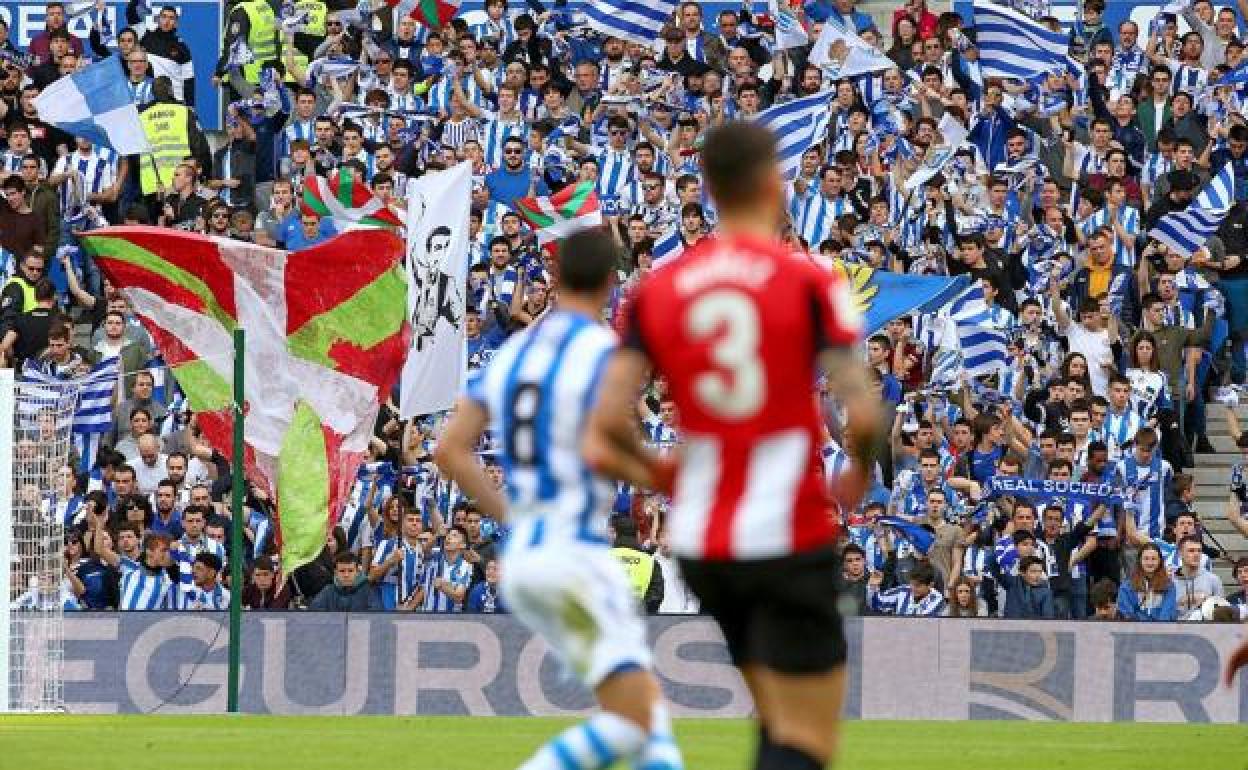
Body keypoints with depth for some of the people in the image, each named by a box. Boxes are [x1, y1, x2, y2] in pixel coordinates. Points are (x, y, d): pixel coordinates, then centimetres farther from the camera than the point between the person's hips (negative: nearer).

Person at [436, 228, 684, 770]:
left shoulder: (512, 353, 12)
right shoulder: (603, 351, -9)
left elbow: (450, 450, 7)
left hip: (519, 560, 8)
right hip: (574, 548, -8)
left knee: (645, 702, 16)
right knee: (631, 724, -7)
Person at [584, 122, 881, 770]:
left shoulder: (657, 291, 4)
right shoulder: (808, 282, -8)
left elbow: (607, 422, -2)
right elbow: (860, 411, -15)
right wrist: (862, 472, 6)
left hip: (701, 544, 5)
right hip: (788, 540, -5)